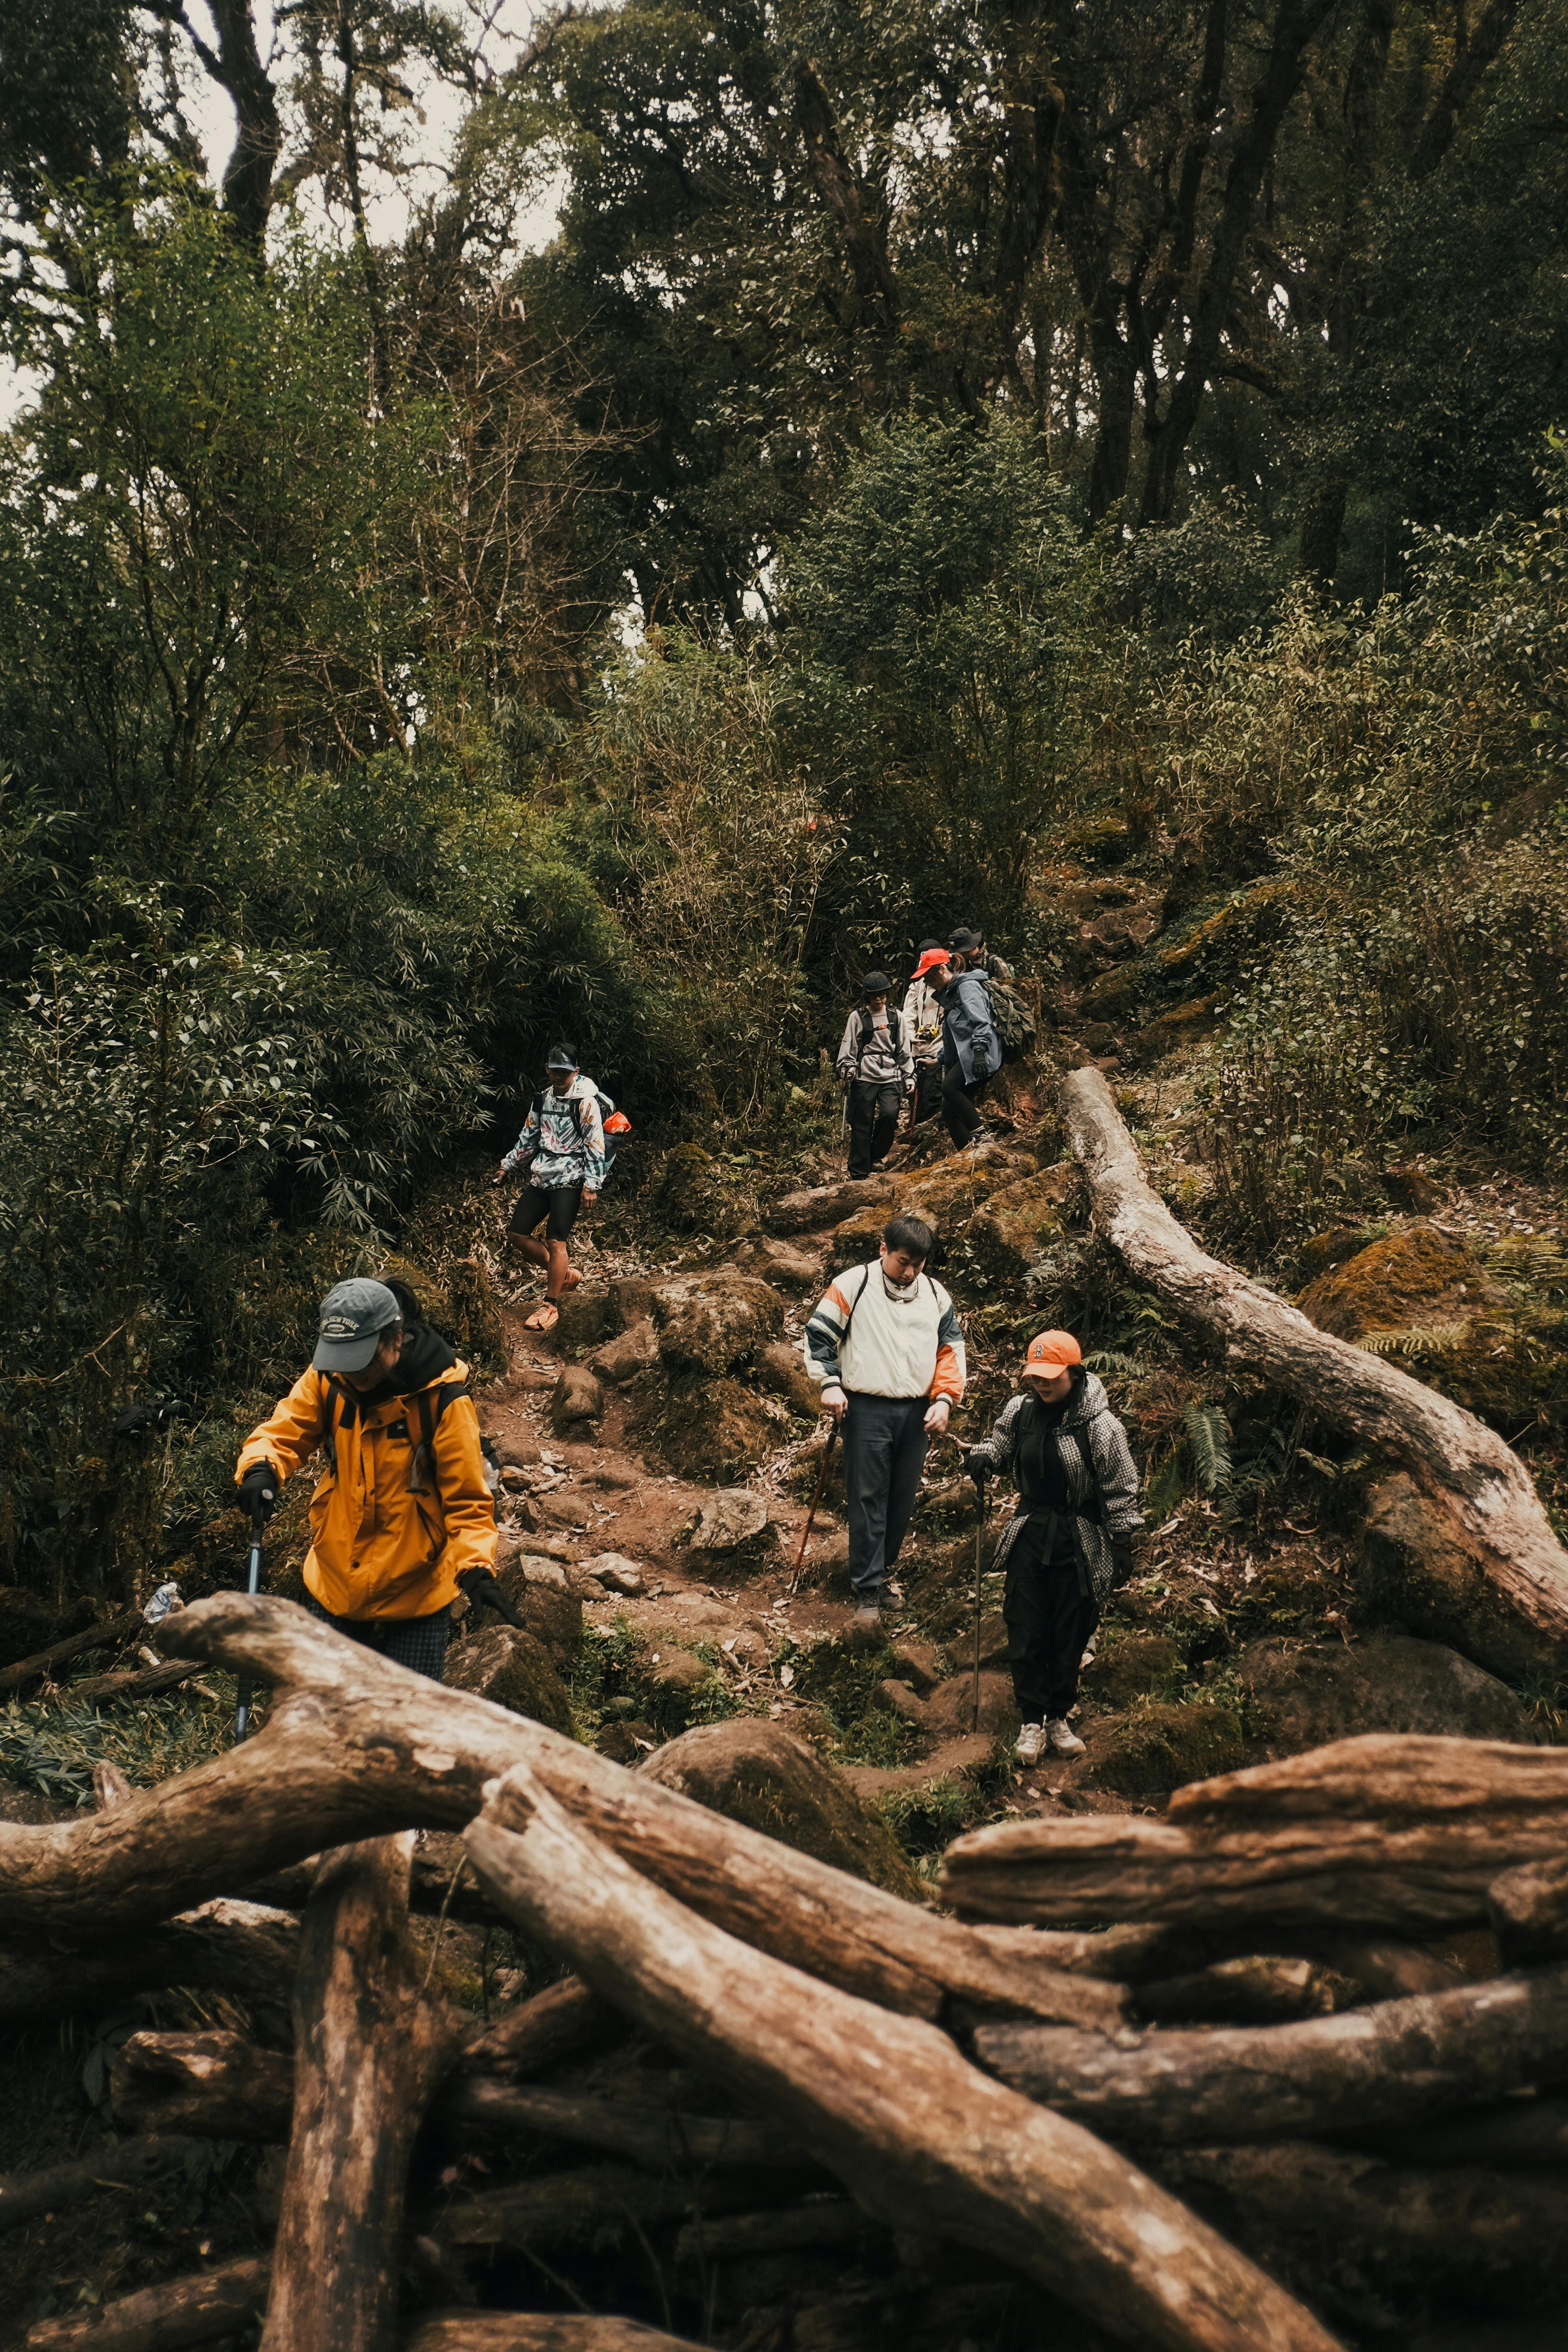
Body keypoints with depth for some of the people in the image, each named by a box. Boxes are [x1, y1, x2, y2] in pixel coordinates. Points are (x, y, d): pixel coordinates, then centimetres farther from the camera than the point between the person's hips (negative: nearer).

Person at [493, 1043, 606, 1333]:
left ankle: (551, 1306, -5)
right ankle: (564, 1275, 19)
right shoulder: (543, 1100, 12)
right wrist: (508, 1165, 22)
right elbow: (529, 1137, 22)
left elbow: (595, 1145, -12)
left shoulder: (586, 1102, -9)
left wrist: (591, 1184, -17)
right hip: (541, 1177, 8)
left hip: (569, 1179, -8)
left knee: (555, 1241, -12)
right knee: (517, 1233, 5)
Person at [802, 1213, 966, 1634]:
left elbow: (951, 1350, 13)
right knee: (868, 1498, -6)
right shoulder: (852, 1286, -3)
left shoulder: (936, 1296, 9)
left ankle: (881, 1568, 26)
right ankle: (867, 1592, -5)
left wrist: (944, 1399, 1)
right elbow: (818, 1335, 1)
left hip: (916, 1413, 4)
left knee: (903, 1499, 9)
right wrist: (829, 1384, -8)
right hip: (867, 1409, -4)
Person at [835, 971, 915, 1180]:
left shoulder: (895, 1018, 13)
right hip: (864, 1077, -2)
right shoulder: (857, 1017, 5)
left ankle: (875, 1156, 5)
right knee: (862, 1124, -3)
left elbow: (904, 1049, 16)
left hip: (890, 1076, 2)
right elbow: (848, 1046, 3)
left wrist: (909, 1076, 13)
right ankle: (859, 1173, 4)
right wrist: (847, 1067, -12)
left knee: (890, 1114, -19)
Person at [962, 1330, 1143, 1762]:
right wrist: (983, 1456, -7)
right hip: (1029, 1535, 3)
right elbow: (1001, 1448, 17)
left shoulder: (1100, 1426, -14)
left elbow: (1120, 1491, -7)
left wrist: (1122, 1546, -7)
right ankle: (1033, 1721, 16)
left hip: (1079, 1543, -3)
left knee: (1070, 1636, 8)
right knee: (1025, 1632, 4)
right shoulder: (1020, 1411, -2)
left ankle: (1059, 1716, 25)